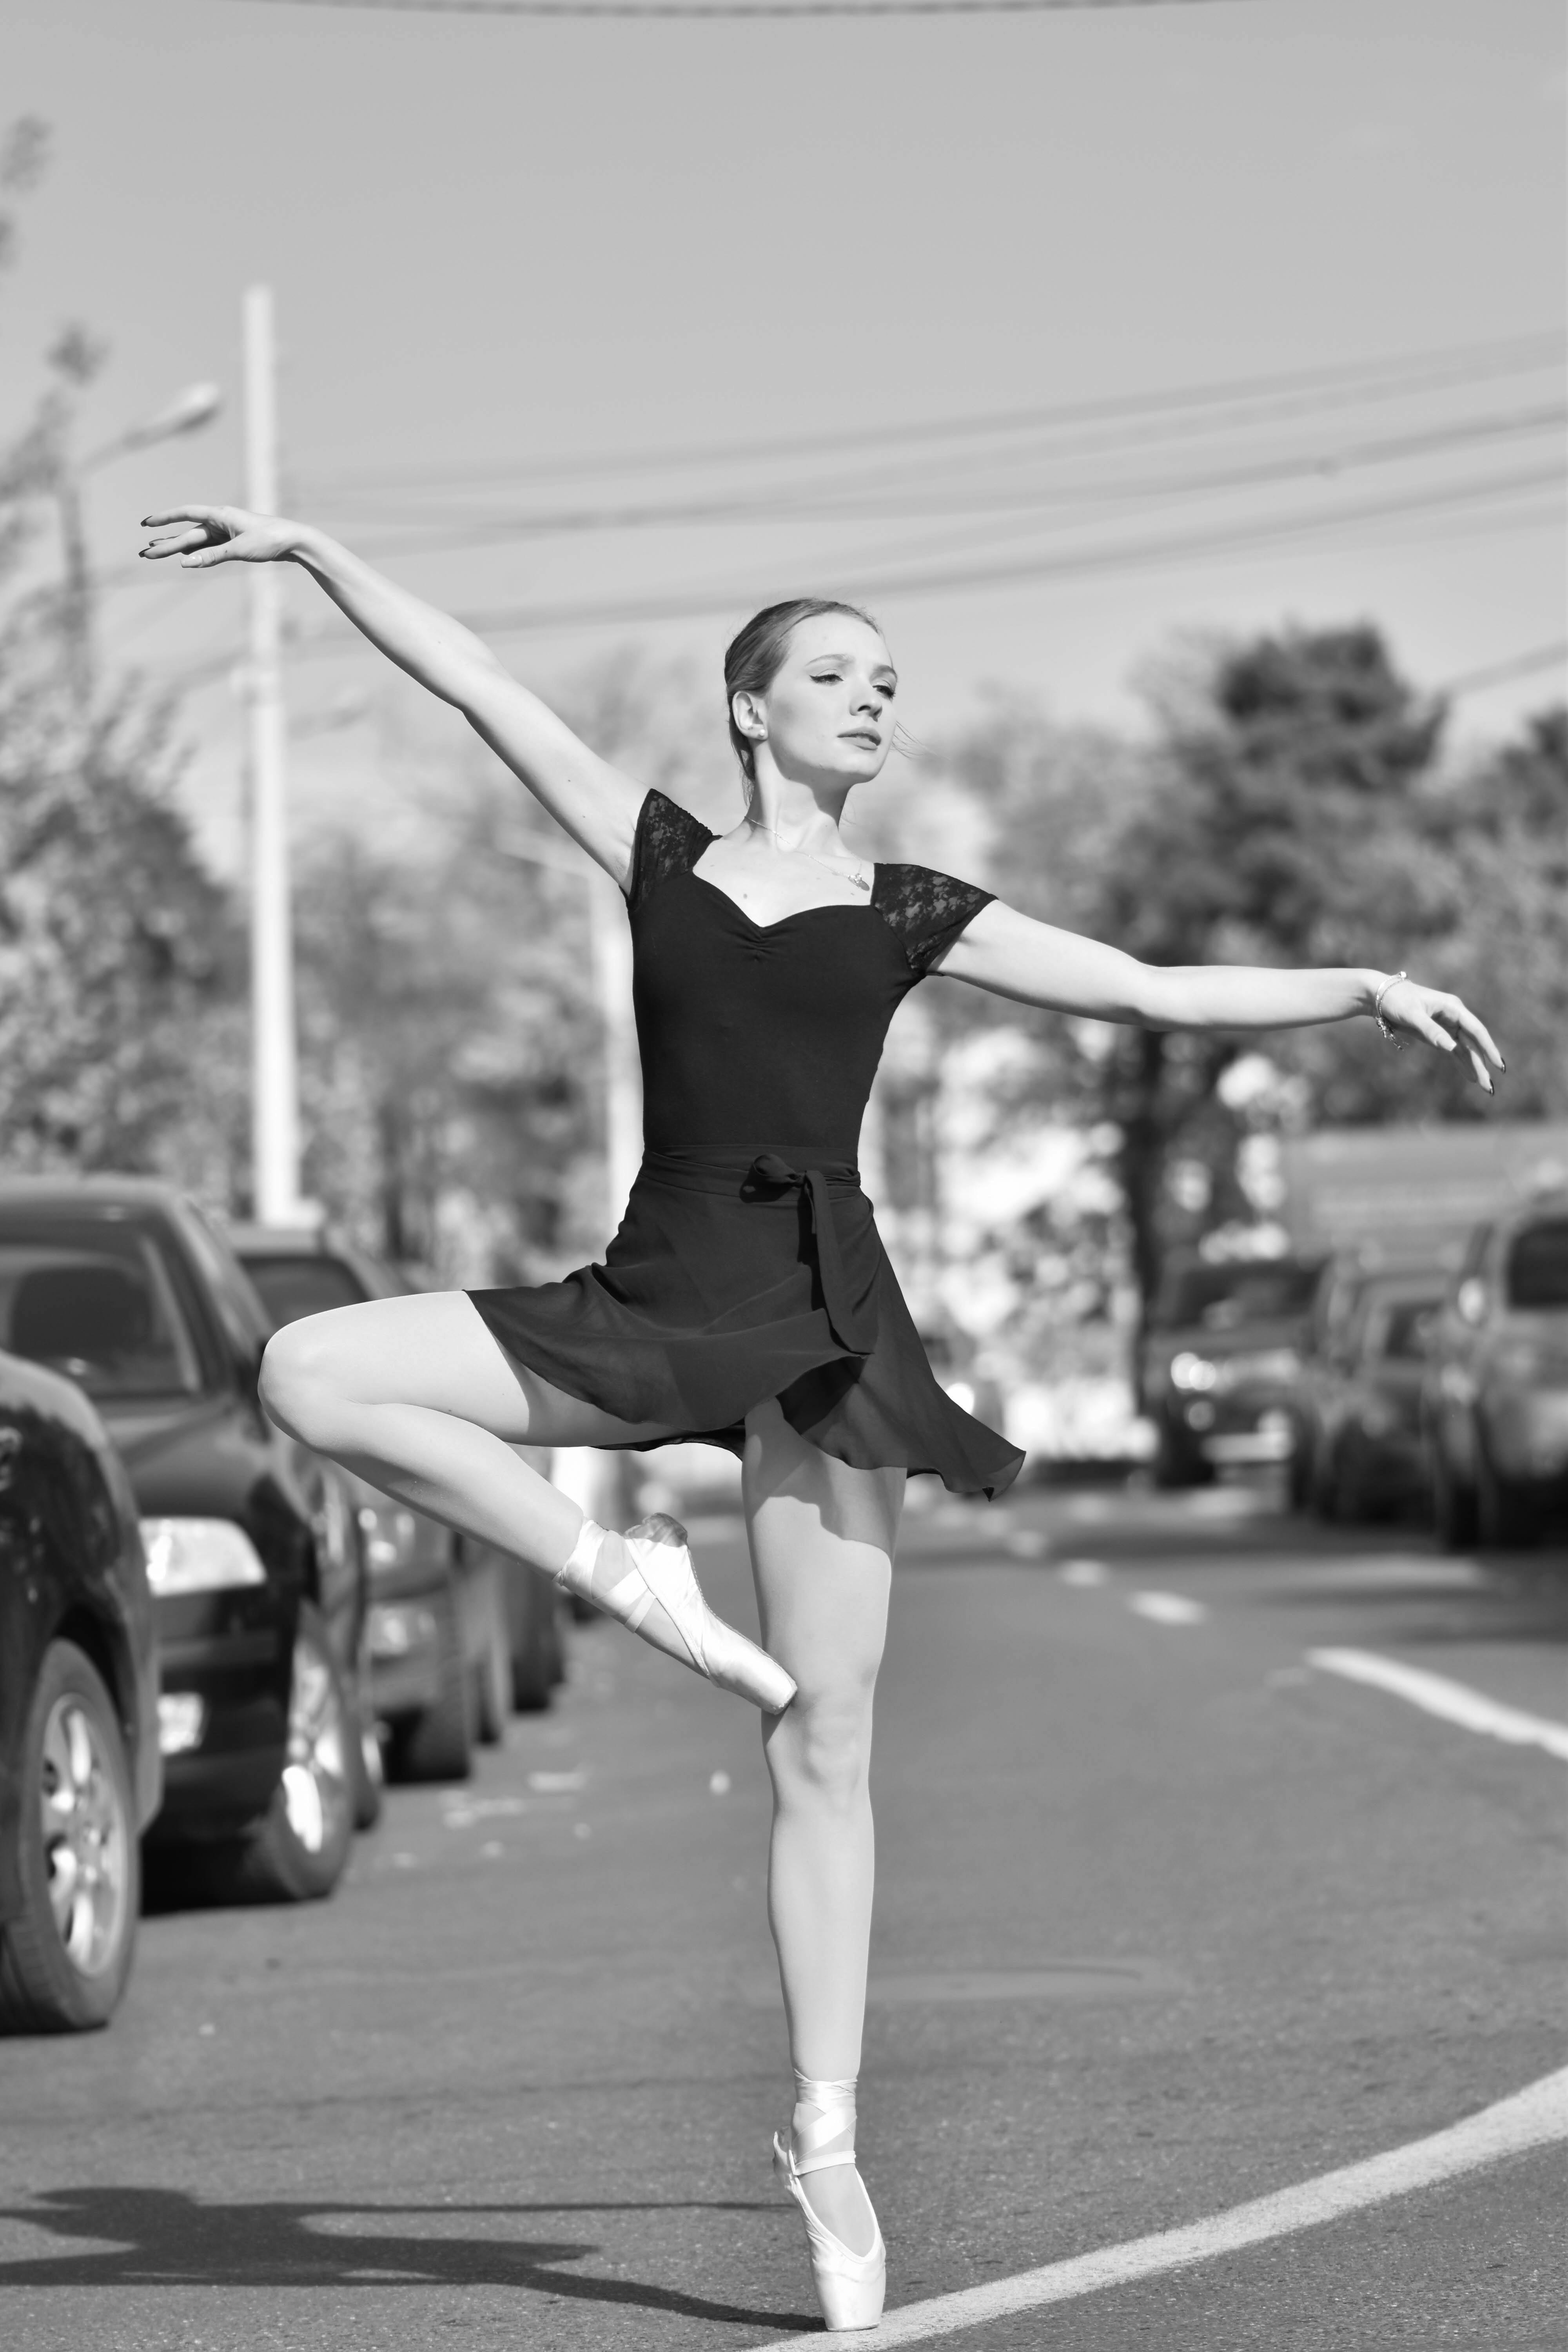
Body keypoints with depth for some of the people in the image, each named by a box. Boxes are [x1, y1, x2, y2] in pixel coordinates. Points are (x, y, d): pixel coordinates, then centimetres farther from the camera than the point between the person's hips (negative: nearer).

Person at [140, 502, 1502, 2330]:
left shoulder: (905, 915, 10)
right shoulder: (659, 855, 10)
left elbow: (1152, 992, 11)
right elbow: (473, 681, 8)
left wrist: (1364, 988, 6)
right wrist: (304, 549, 5)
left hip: (818, 1313, -1)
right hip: (652, 1298, 1)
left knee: (825, 1751, -2)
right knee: (310, 1374, -17)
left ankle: (826, 2139, 3)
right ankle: (621, 1577, -8)